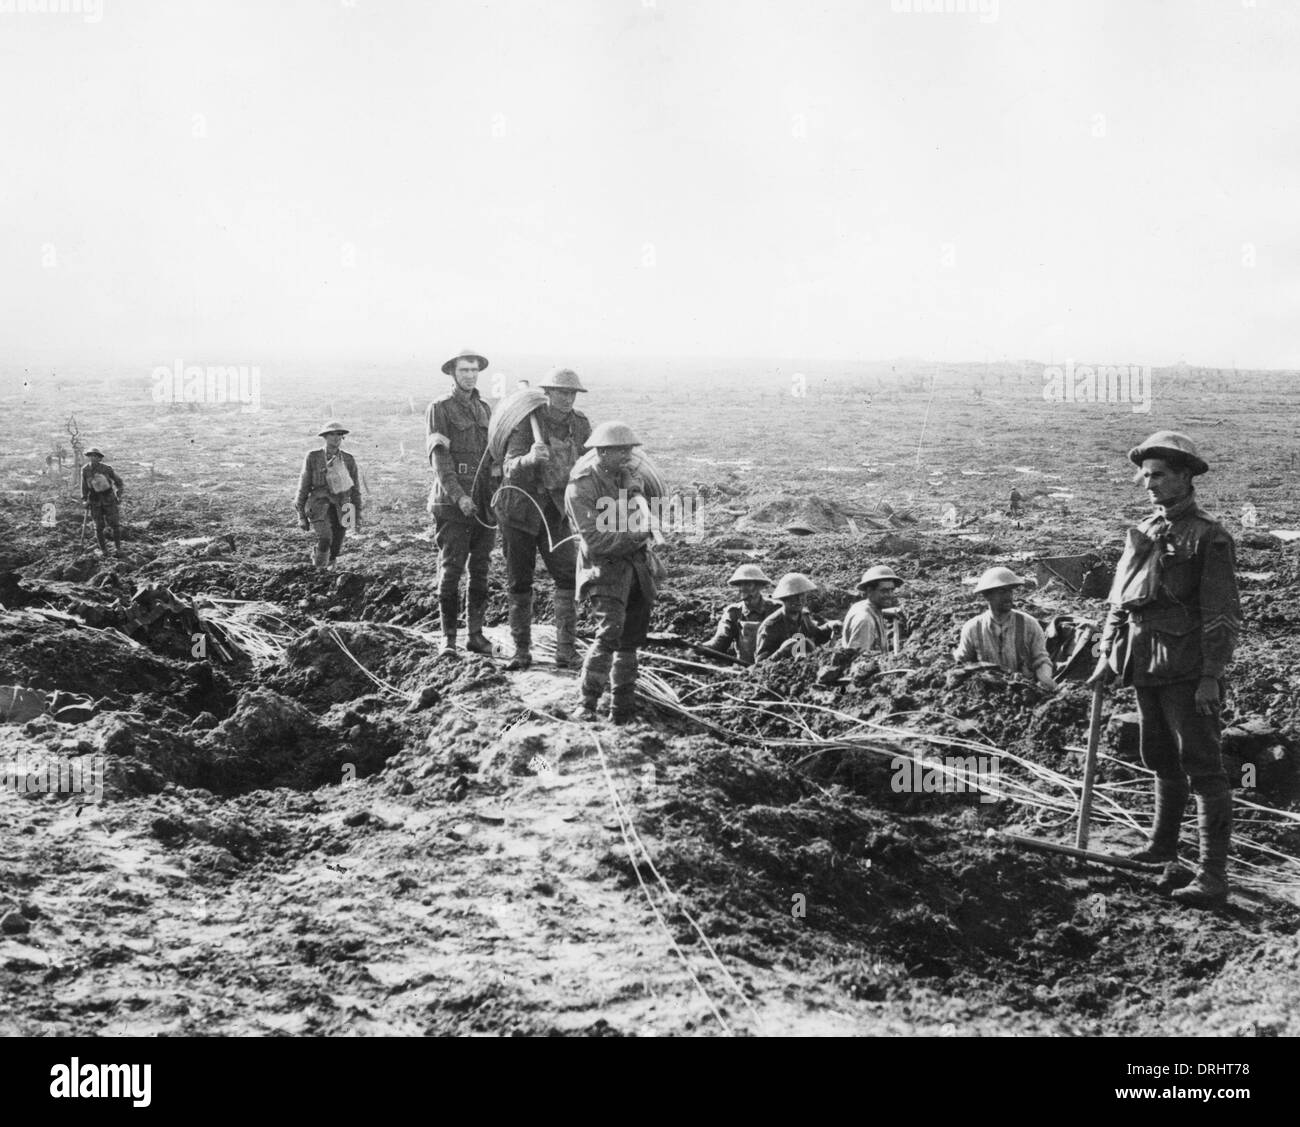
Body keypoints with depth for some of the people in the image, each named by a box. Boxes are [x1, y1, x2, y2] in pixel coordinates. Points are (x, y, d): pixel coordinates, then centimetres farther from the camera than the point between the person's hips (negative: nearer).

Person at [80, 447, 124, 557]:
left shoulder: (106, 468, -12)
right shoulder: (85, 470, -7)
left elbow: (118, 480, 2)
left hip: (109, 499, -1)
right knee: (99, 527, 2)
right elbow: (84, 486, 6)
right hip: (95, 501, 1)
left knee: (114, 524, -5)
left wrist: (119, 494, 1)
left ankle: (117, 548, 10)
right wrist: (84, 500, 2)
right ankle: (103, 549, 14)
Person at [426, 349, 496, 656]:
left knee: (480, 570, 6)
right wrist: (459, 495, -20)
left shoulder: (485, 409, 16)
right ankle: (448, 636, 2)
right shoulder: (439, 409, -1)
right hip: (451, 502, -5)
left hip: (485, 503, 5)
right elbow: (438, 457, -10)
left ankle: (476, 633, 11)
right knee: (450, 569, -4)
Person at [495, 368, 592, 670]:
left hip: (555, 512, 2)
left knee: (568, 577, -12)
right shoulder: (527, 421, -16)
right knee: (519, 581, 4)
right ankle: (522, 651, 15)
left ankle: (566, 650, -9)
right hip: (519, 509, -2)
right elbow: (511, 469, -26)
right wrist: (530, 458, -47)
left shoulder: (580, 424, -3)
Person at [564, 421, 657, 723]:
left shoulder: (630, 475, 10)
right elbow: (594, 538, -19)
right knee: (609, 633, -21)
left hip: (637, 567, 7)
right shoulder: (581, 486, -13)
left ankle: (622, 706, 20)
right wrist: (637, 534, -17)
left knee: (631, 639, 10)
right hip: (605, 567, -7)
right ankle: (588, 704, -14)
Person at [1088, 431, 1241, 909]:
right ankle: (1163, 848, 35)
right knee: (1162, 762, 19)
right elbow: (1119, 598, 19)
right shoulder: (1142, 533, 14)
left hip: (1187, 669, -7)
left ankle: (1213, 877, -7)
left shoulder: (1209, 537, -8)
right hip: (1145, 665, 7)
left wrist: (1211, 675, -16)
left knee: (1202, 767, -7)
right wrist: (1108, 653, 12)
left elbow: (1223, 613, -11)